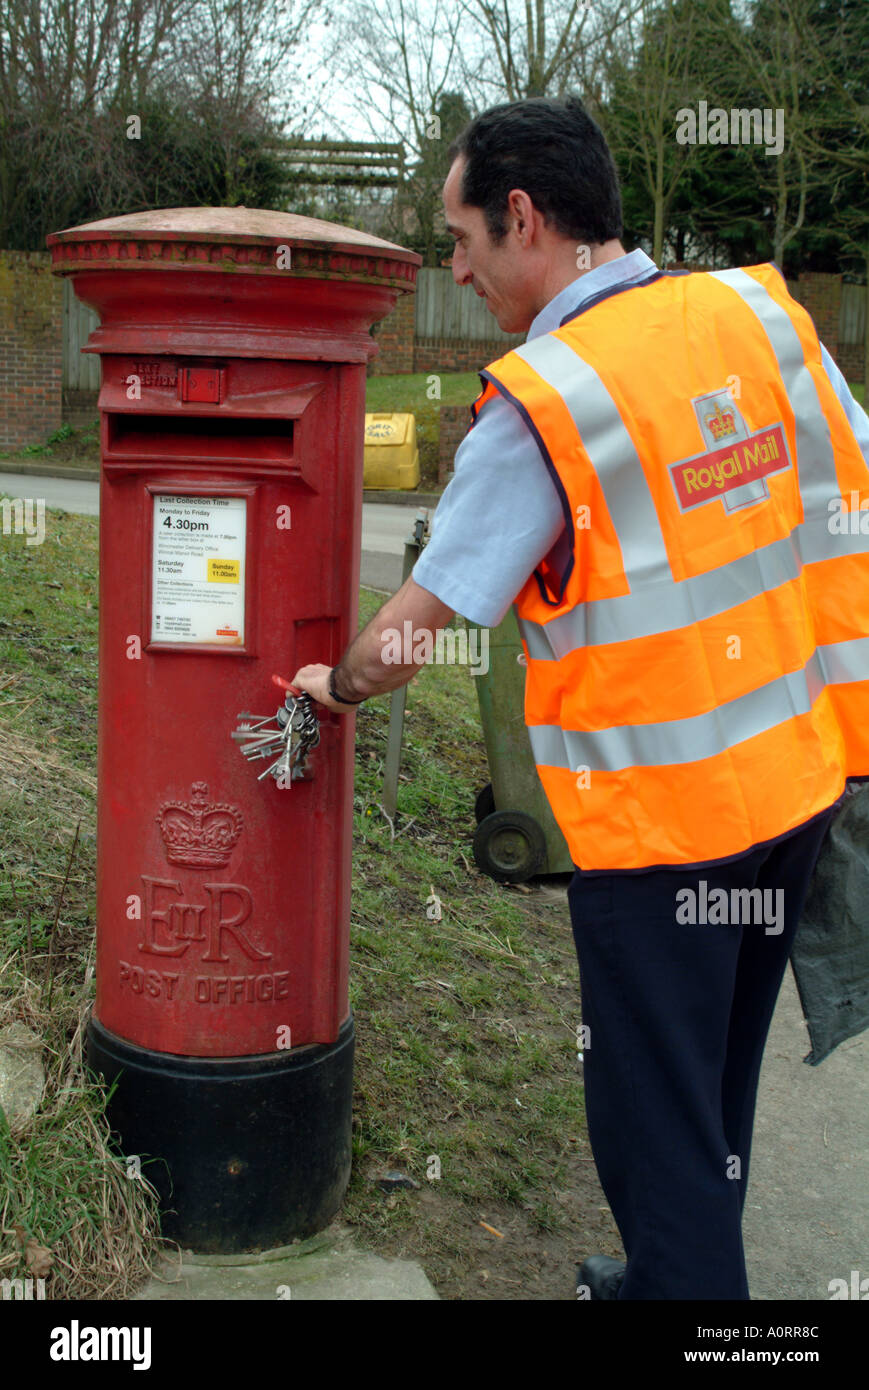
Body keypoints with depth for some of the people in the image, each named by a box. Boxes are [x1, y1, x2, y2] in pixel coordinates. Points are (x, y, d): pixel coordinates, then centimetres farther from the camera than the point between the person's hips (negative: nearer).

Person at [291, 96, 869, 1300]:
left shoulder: (538, 403, -17)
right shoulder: (760, 309, 1)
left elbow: (413, 627, -13)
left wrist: (339, 686, 8)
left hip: (661, 818, -7)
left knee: (654, 1108, 11)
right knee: (718, 1088, 24)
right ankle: (684, 1272, 42)